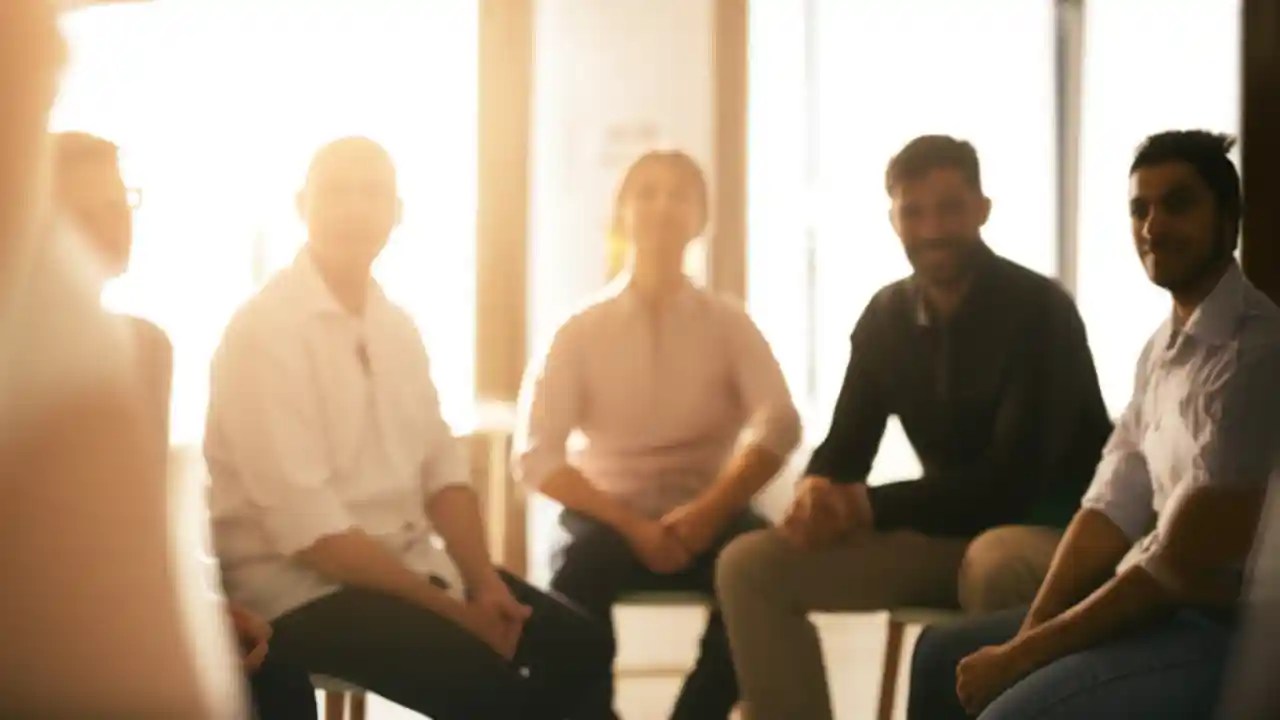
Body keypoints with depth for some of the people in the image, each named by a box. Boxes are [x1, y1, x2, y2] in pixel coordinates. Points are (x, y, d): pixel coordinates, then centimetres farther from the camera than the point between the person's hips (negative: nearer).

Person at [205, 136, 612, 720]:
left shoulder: (395, 325, 9)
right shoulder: (263, 332, -15)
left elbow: (440, 466, 8)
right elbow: (306, 527, -20)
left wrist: (483, 582, -9)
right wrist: (451, 608, -19)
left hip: (409, 560, 8)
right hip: (304, 584, -7)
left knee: (577, 646, -5)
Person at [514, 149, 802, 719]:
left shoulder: (729, 324, 6)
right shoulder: (582, 330, 3)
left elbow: (779, 425, -9)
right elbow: (535, 456, -6)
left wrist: (708, 511, -24)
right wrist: (631, 525, -18)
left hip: (708, 515, 1)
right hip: (612, 516, -1)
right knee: (579, 571, -34)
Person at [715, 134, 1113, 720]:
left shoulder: (1038, 309, -15)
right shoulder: (886, 316, 4)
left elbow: (1016, 478, -21)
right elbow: (844, 446, 8)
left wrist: (867, 508, -20)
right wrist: (815, 492, -17)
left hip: (1050, 529, -6)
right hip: (946, 532, 6)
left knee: (994, 566, -43)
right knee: (749, 565, -9)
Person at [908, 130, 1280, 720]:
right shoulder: (1164, 346, 13)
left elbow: (1185, 566, -21)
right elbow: (1113, 509, 9)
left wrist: (1022, 656, -14)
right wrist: (1027, 635, -4)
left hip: (1224, 623, -10)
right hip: (1161, 603, 10)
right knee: (941, 658, 15)